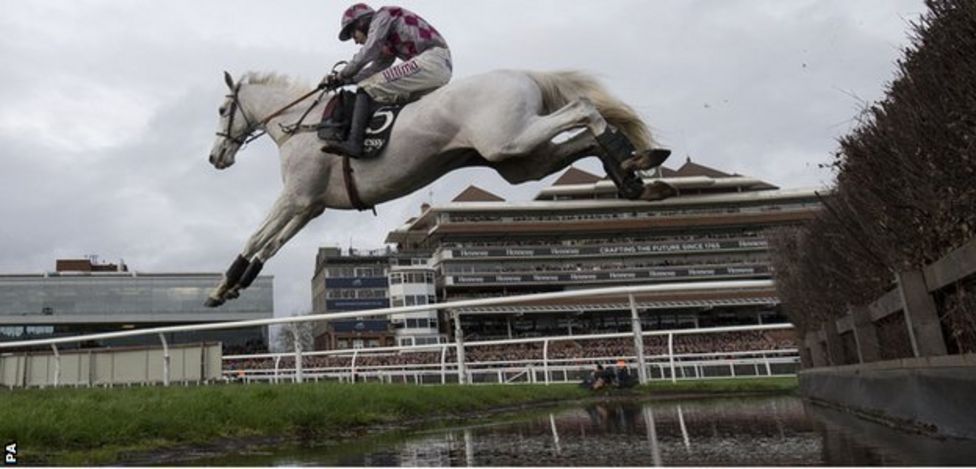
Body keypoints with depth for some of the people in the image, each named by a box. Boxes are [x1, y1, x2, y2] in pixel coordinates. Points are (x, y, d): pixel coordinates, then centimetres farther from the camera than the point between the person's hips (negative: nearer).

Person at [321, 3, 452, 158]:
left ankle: (353, 143, -17)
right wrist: (342, 80, 17)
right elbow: (376, 68, 25)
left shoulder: (383, 16, 5)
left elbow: (367, 53, -6)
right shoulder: (389, 43, 32)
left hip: (430, 61, -10)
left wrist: (342, 75, 6)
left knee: (367, 88, -9)